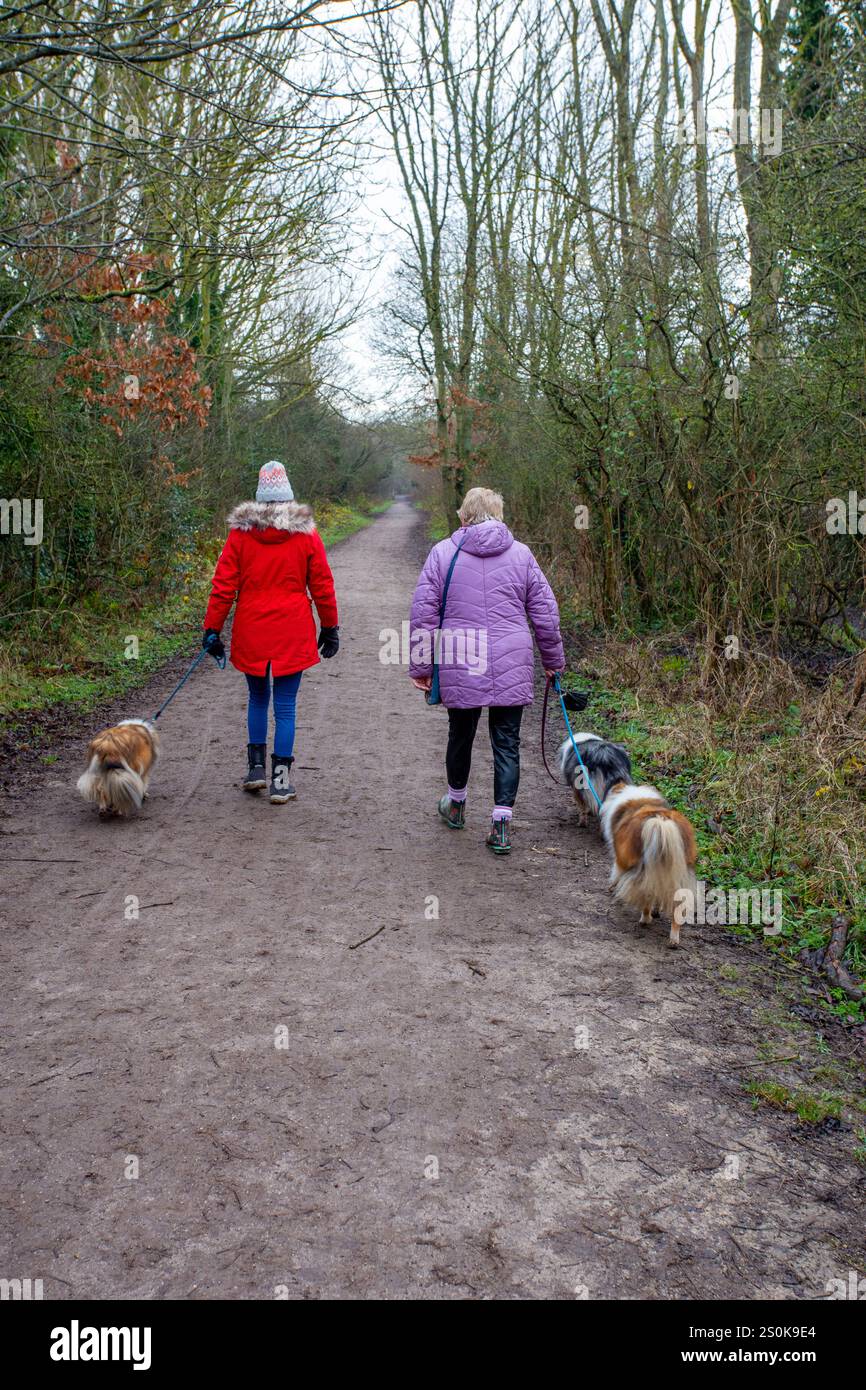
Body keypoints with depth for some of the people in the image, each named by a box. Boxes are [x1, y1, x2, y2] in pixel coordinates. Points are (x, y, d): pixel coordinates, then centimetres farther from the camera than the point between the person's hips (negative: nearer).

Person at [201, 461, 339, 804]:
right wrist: (330, 628, 13)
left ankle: (256, 767, 19)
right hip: (292, 634, -1)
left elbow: (223, 585, -2)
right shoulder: (307, 534, -1)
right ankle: (281, 780, 4)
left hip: (251, 633, 1)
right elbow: (322, 586, 3)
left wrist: (212, 629, 3)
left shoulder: (240, 532, -1)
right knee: (285, 706, 3)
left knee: (257, 698, 19)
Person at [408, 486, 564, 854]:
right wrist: (553, 659, 19)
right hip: (511, 668, 0)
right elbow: (545, 612, 7)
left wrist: (420, 665, 7)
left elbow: (423, 613, -1)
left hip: (458, 666, 0)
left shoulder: (442, 553, 1)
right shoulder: (521, 554, 4)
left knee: (460, 735, 19)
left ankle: (456, 803, 38)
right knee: (507, 743, 5)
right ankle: (501, 824, 3)